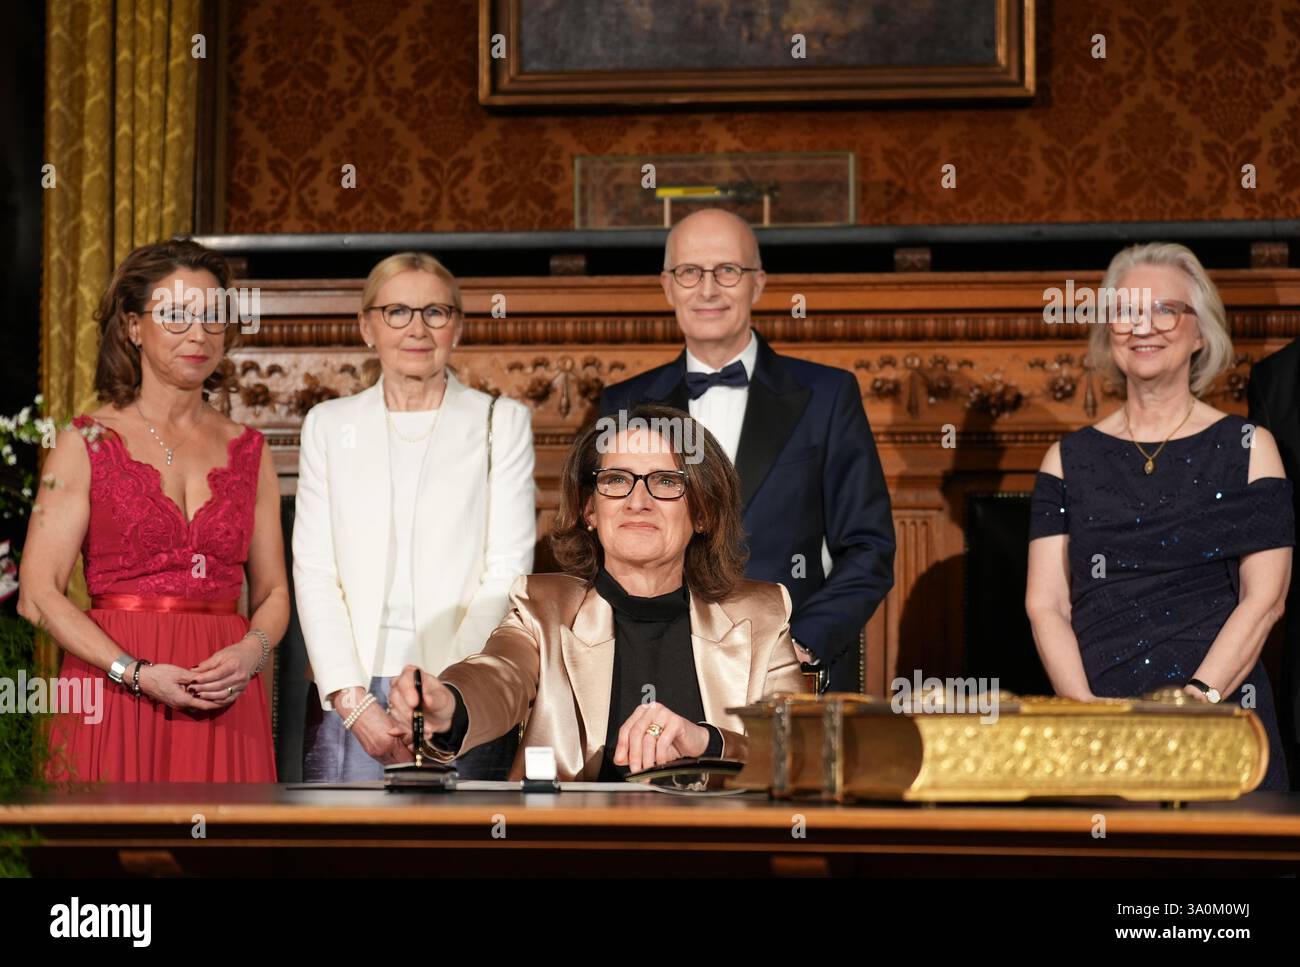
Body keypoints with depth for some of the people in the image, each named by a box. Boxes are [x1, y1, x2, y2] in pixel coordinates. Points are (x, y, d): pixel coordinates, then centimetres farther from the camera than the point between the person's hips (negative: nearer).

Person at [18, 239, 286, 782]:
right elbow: (38, 595, -5)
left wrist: (250, 652, -8)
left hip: (224, 706, 3)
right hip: (114, 697, -3)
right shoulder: (88, 443, 1)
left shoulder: (248, 451, 12)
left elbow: (273, 591, 13)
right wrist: (138, 674, -15)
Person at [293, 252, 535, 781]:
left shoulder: (502, 422, 8)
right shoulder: (329, 424, 13)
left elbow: (507, 572, 1)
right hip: (349, 698, 1)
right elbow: (313, 572, 6)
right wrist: (354, 699, -7)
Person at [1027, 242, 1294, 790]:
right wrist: (1085, 704, -11)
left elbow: (1264, 599, 0)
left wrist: (1197, 696, -14)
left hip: (1220, 724, -1)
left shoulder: (1247, 448, 9)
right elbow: (1045, 604, 6)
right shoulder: (1069, 460, 13)